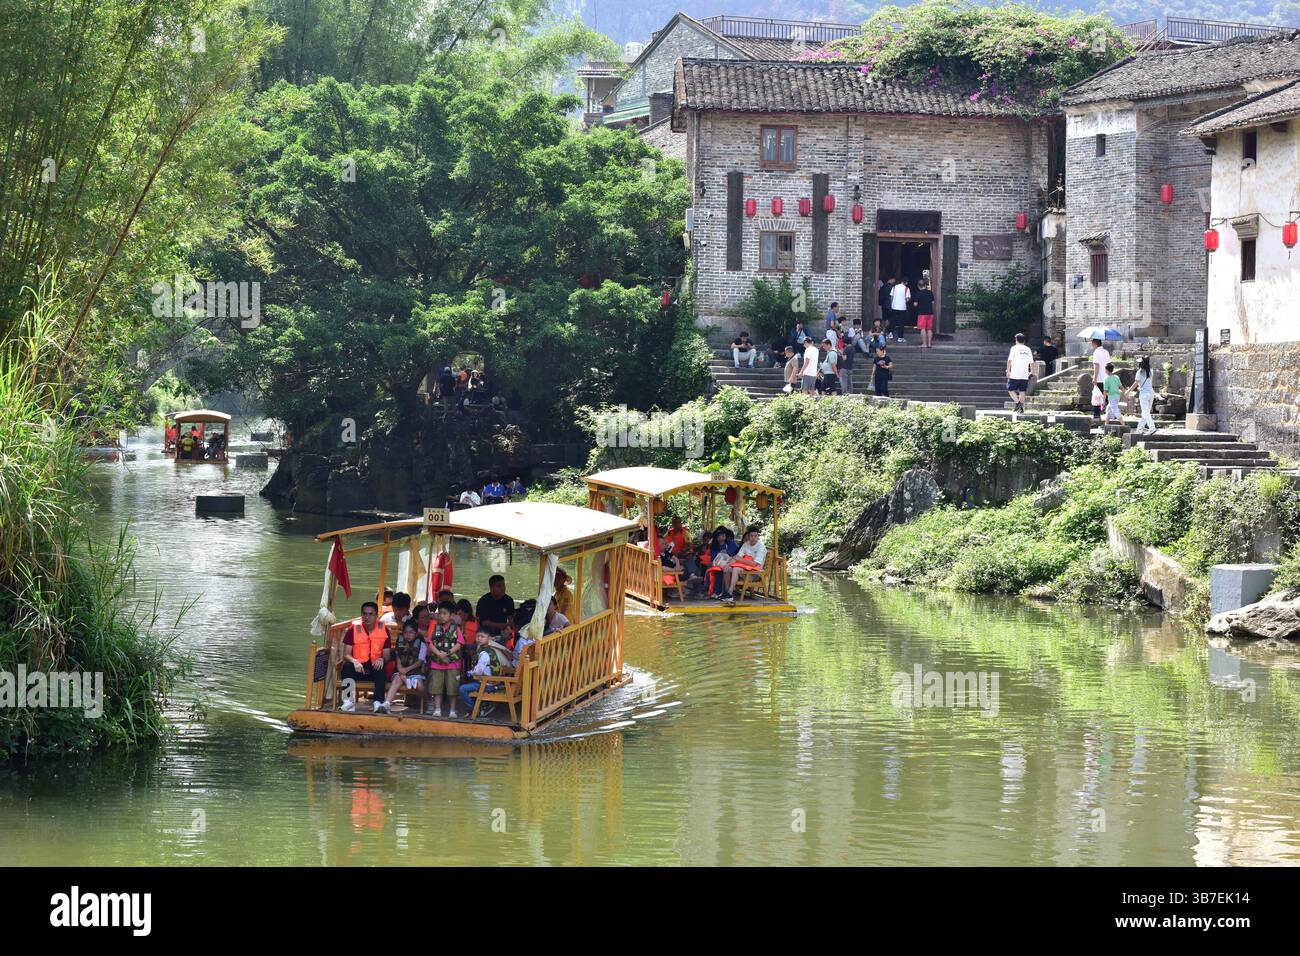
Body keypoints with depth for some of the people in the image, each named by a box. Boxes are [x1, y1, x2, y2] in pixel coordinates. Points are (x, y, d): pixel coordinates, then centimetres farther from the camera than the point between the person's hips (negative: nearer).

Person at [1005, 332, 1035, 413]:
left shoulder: (1014, 348, -1)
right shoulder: (1028, 349, 10)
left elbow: (1010, 360, -8)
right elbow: (1031, 362, 11)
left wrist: (1008, 370, -3)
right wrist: (1032, 372, 21)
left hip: (1015, 375, -4)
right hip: (1025, 375, 4)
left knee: (1010, 389, 5)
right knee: (1022, 391, 9)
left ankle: (1017, 402, -14)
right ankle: (1021, 407, 4)